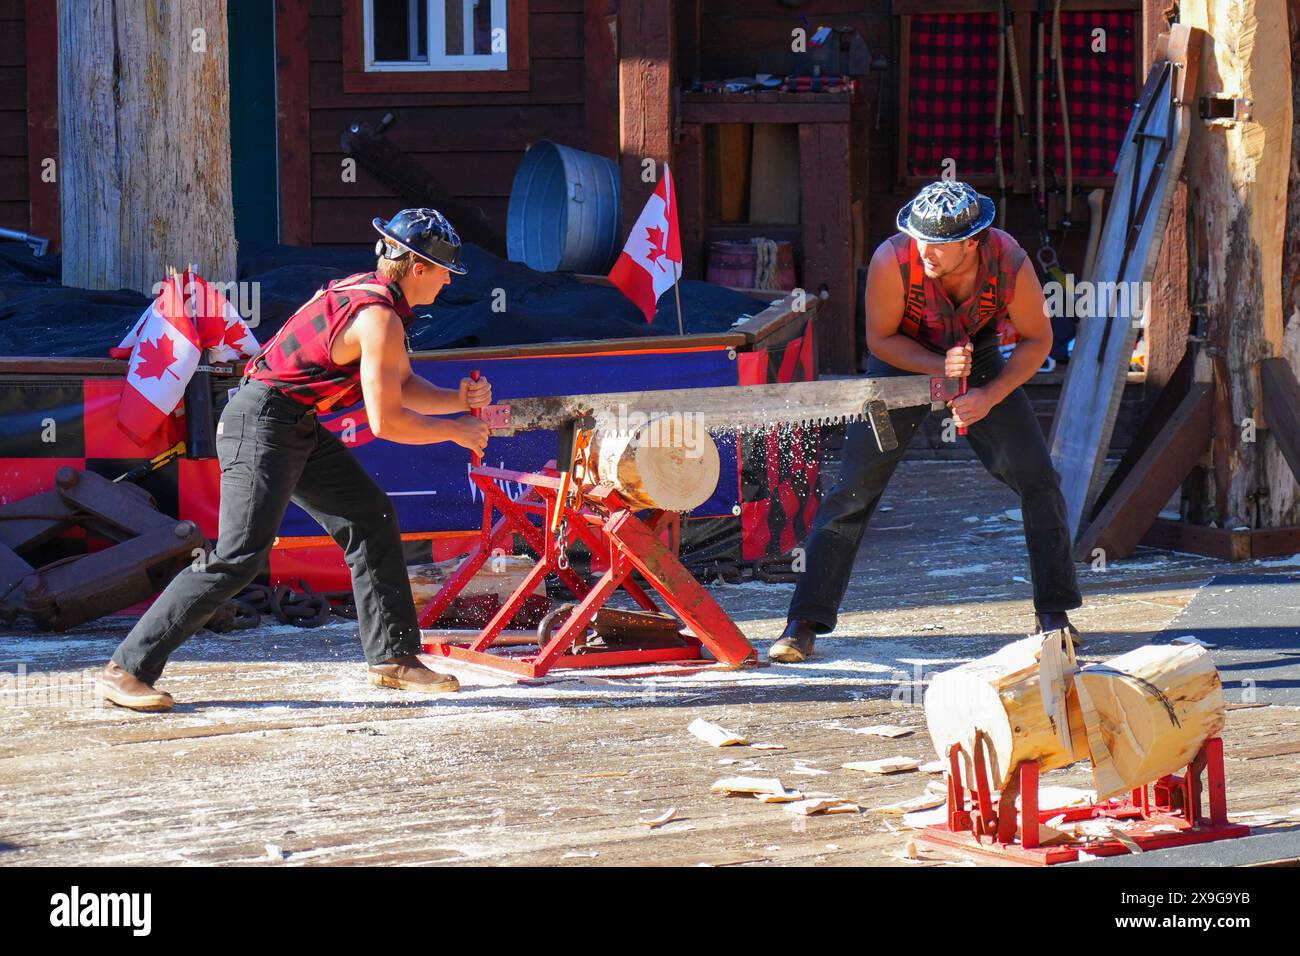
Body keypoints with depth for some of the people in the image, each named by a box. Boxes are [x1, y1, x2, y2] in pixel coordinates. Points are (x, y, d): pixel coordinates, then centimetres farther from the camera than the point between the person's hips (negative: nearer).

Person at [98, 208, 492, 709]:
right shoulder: (379, 318, -18)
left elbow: (402, 386, 21)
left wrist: (459, 399, 5)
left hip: (299, 431, 11)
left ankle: (393, 655, 17)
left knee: (372, 518, 11)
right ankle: (128, 668, -14)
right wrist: (455, 431, -5)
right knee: (240, 556, -16)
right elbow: (385, 421, -18)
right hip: (262, 425, -11)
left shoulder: (372, 296, 12)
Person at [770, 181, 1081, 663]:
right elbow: (880, 339, -17)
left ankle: (1053, 613, 4)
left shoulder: (1010, 264, -28)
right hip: (905, 361, -1)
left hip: (981, 359, 1)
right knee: (852, 491, -10)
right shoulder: (892, 260, -32)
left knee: (1038, 480, -9)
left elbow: (1037, 339, -12)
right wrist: (940, 367, -32)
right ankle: (803, 625, -7)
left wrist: (990, 397, -24)